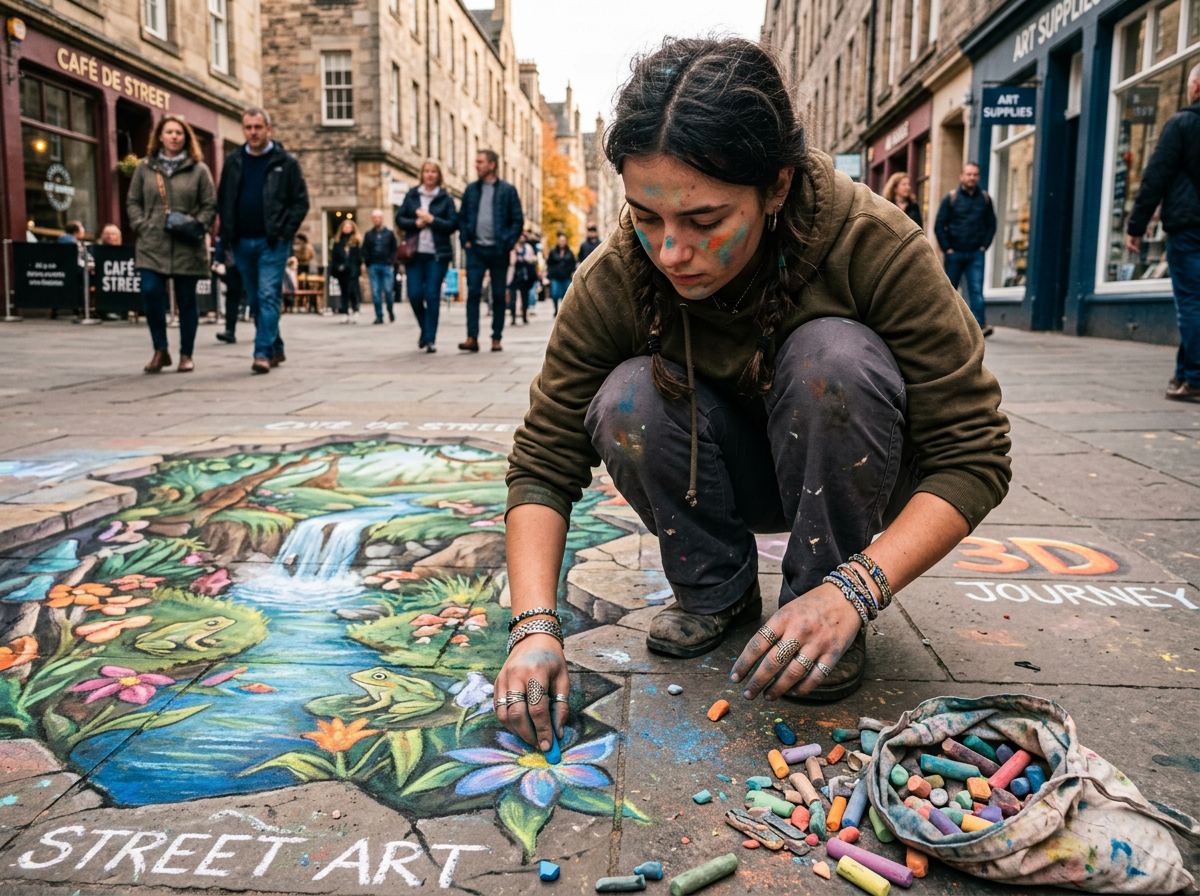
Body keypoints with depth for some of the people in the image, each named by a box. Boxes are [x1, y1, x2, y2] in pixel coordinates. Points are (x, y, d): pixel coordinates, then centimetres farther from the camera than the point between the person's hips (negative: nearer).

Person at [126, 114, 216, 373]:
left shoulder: (198, 169, 5)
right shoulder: (145, 167, 11)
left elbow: (210, 205, 4)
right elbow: (133, 201, 14)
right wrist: (141, 225, -2)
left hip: (187, 248, -1)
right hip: (152, 245, 1)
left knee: (186, 300, 4)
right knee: (151, 293, -11)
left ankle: (186, 355, 16)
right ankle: (160, 350, 5)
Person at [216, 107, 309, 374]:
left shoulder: (285, 162, 1)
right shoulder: (233, 161, 12)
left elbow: (301, 201, -1)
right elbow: (222, 200, 16)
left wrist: (285, 232, -10)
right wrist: (227, 232, 3)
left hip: (272, 242, -5)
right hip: (242, 242, 5)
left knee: (268, 296, -12)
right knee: (255, 300, 9)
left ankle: (263, 353, -13)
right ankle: (276, 349, 21)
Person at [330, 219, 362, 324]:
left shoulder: (356, 241, 4)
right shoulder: (338, 241, 12)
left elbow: (359, 256, -1)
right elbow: (334, 256, 10)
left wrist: (358, 267, -11)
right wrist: (335, 267, -2)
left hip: (352, 271, -4)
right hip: (341, 271, 4)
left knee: (352, 290, -10)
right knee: (344, 292, 7)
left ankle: (355, 313, -3)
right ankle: (346, 314, 10)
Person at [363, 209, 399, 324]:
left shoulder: (389, 233, 5)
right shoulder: (369, 234, 10)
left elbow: (394, 249, 3)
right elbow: (365, 250, 9)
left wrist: (390, 262, -7)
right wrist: (367, 264, -2)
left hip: (386, 266, -2)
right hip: (373, 267, 2)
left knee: (388, 291, -2)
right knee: (375, 292, -1)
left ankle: (390, 311, 21)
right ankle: (379, 316, 3)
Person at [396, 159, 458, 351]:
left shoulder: (446, 198, 4)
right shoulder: (411, 195, 10)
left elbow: (453, 224, -3)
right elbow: (399, 219, 6)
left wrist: (431, 220, -12)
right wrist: (416, 223, -10)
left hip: (437, 254, -2)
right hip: (414, 252, 2)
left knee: (432, 295, -4)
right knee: (414, 294, -2)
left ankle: (431, 339, 3)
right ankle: (424, 328, 25)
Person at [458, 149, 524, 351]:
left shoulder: (507, 190, 0)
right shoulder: (471, 189, 9)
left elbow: (518, 220, 0)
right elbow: (462, 217, 14)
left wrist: (507, 243, -9)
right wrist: (465, 240, 1)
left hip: (498, 251, -2)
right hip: (475, 249, 2)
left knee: (498, 295, 5)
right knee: (473, 292, -7)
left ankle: (497, 338, 12)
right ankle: (472, 338, -8)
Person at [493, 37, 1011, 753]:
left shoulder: (873, 245, -29)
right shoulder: (615, 281, -23)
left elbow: (975, 455, -26)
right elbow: (544, 464, -19)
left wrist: (855, 590, -38)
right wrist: (536, 626, -31)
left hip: (858, 469, -1)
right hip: (736, 476, 2)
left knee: (833, 354, -33)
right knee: (627, 401, -27)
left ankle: (825, 606, -12)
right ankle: (716, 592, -2)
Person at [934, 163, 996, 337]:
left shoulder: (985, 198, 8)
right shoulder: (951, 198, 0)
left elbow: (991, 224, 13)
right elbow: (939, 225, -2)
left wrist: (984, 246, 2)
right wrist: (947, 248, -7)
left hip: (976, 254, 1)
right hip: (954, 253, -1)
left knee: (976, 290, -9)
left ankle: (980, 325, -15)